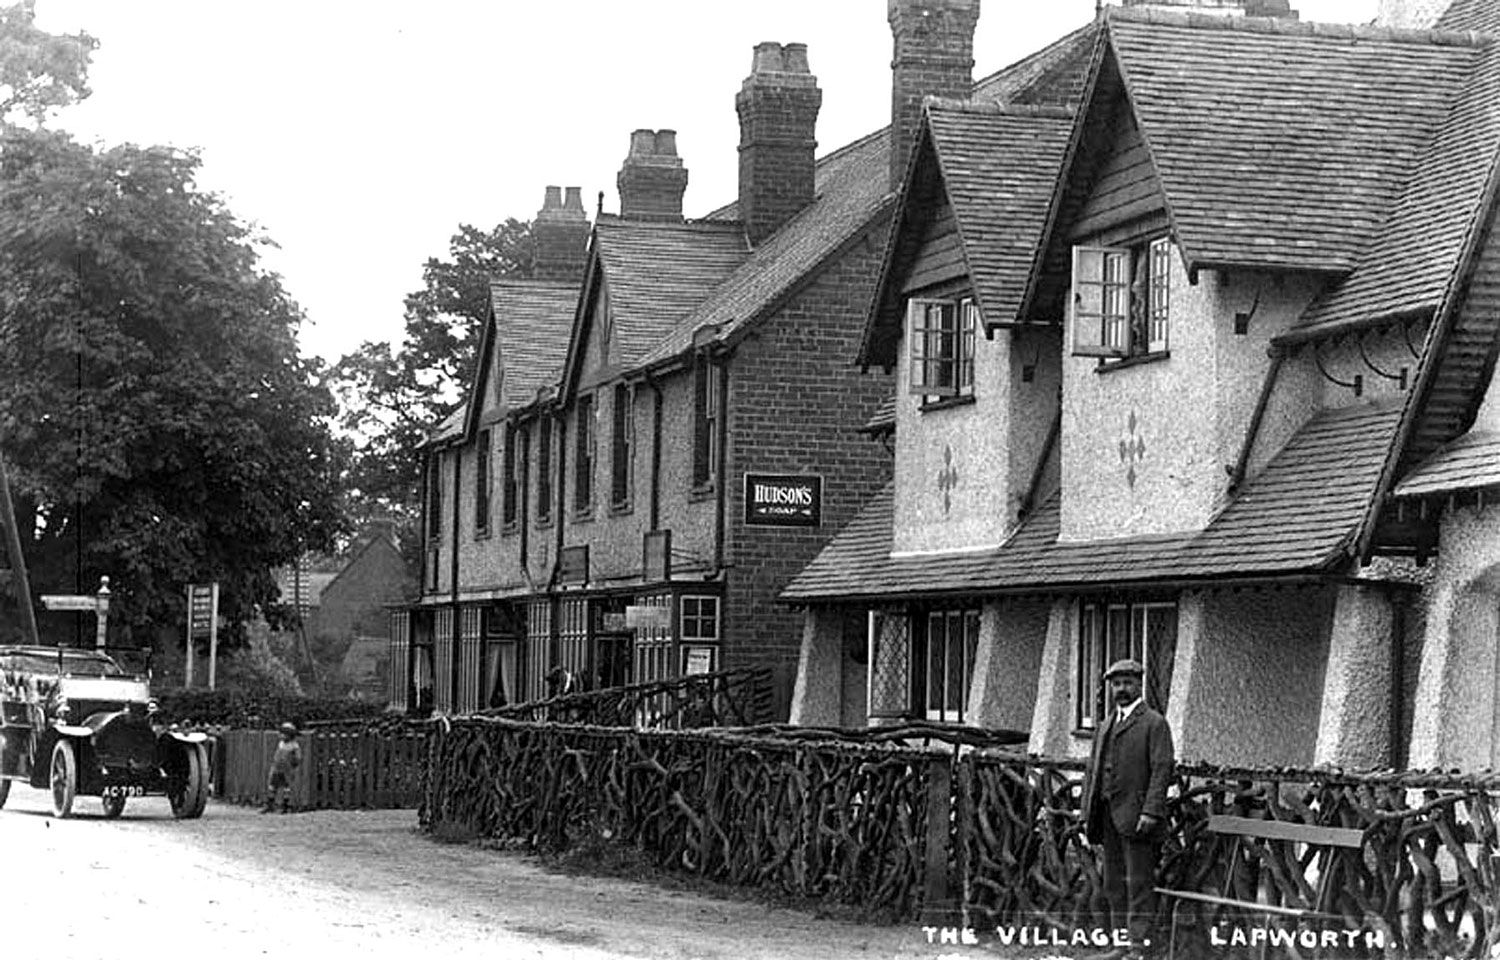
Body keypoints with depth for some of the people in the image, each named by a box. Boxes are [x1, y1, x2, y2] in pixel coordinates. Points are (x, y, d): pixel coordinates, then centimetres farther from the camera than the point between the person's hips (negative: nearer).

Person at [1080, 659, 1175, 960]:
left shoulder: (1154, 723, -2)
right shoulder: (1105, 727, 21)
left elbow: (1162, 769, -10)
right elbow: (1093, 771, 20)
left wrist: (1150, 812, -19)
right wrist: (1087, 813, 11)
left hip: (1136, 817, -7)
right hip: (1108, 816, 7)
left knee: (1139, 883, -7)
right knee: (1114, 884, 9)